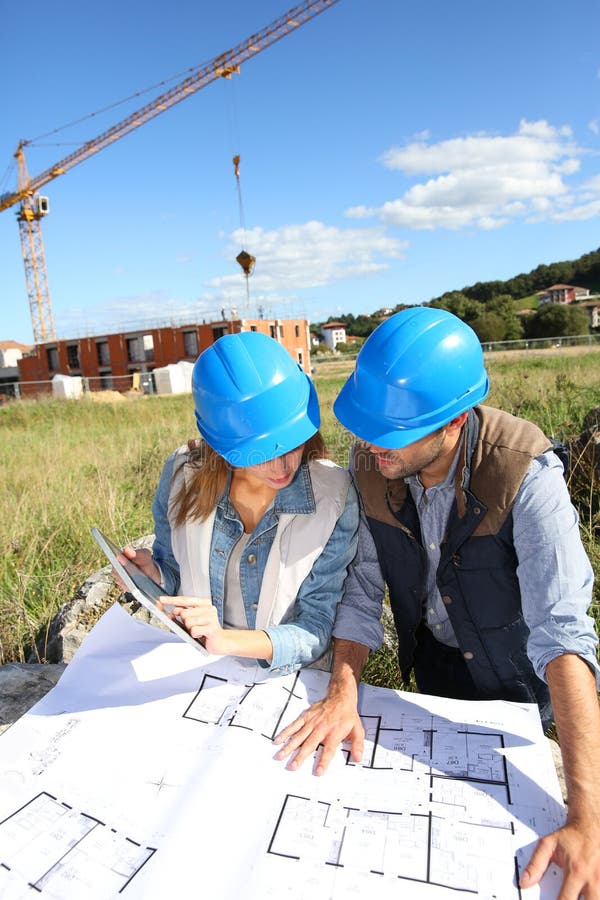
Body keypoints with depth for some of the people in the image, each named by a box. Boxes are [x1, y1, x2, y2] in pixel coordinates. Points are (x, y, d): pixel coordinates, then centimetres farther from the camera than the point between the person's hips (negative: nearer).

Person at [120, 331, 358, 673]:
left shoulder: (333, 496, -17)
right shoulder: (184, 474, -10)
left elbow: (318, 628, -14)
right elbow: (175, 576, 6)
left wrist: (227, 640, -28)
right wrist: (153, 573, -16)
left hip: (289, 680, -3)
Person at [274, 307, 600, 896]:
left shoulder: (525, 474, -36)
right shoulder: (369, 463, -23)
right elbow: (362, 585, -16)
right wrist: (342, 694, -25)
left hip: (513, 673, -3)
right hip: (432, 666, 3)